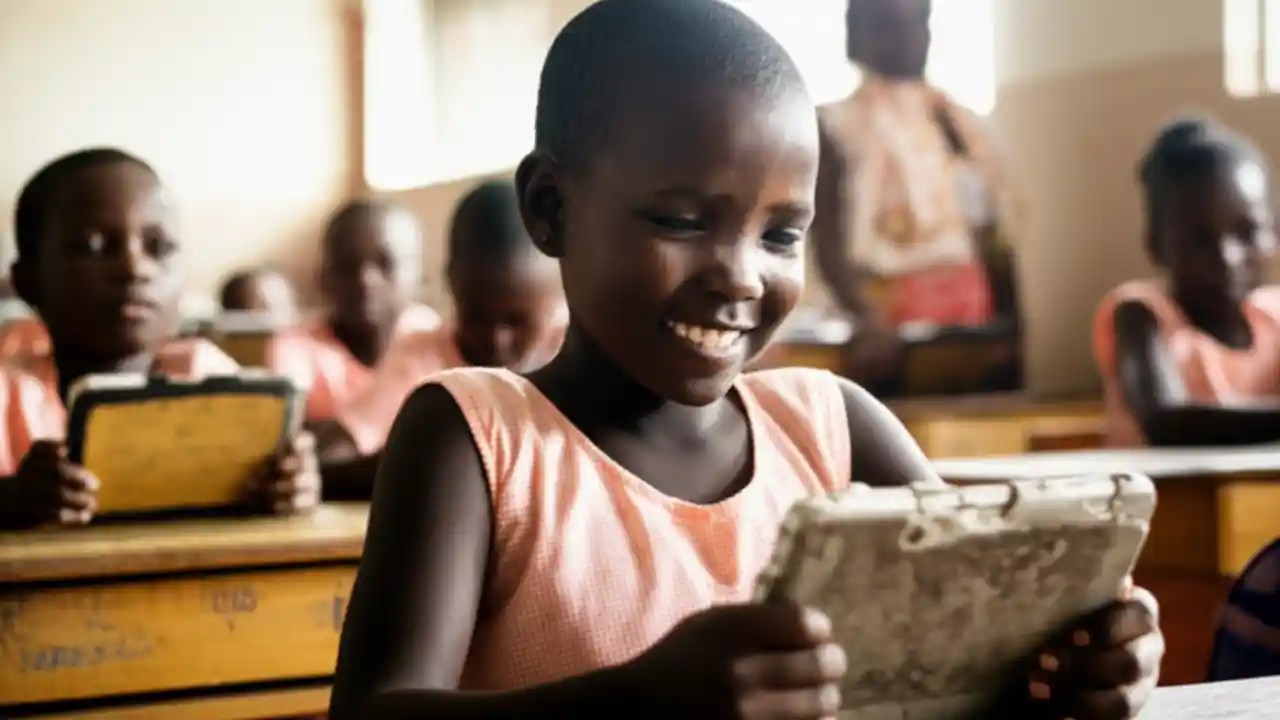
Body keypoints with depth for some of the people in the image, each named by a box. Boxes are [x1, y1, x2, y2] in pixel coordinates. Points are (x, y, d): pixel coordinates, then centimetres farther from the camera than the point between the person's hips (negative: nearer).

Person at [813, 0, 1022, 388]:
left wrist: (1011, 327, 7)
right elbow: (829, 247, -14)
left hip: (977, 314, 5)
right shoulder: (836, 127, -3)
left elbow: (998, 241, 14)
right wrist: (866, 318, -31)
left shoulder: (962, 123, 13)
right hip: (891, 321, -5)